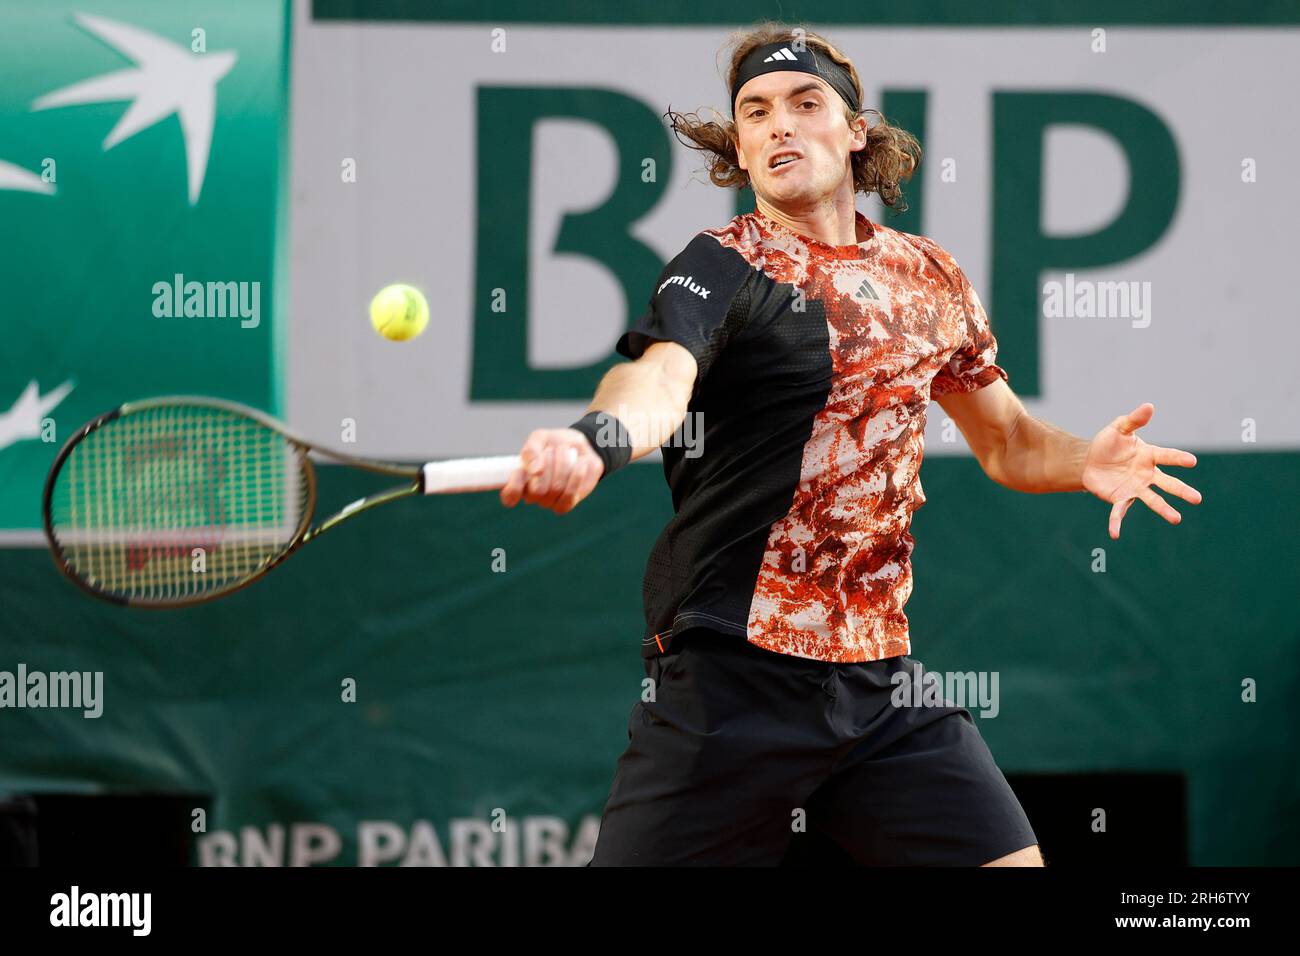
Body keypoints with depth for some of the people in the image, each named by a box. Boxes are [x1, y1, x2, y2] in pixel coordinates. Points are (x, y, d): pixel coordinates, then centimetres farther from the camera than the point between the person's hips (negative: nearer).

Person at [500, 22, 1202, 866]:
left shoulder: (932, 278, 11)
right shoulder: (723, 269, -6)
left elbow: (1006, 439, 25)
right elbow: (659, 374, -27)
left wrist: (1084, 462, 2)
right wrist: (595, 442, -51)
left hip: (882, 681, 5)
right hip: (729, 677, -5)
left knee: (1009, 860, -2)